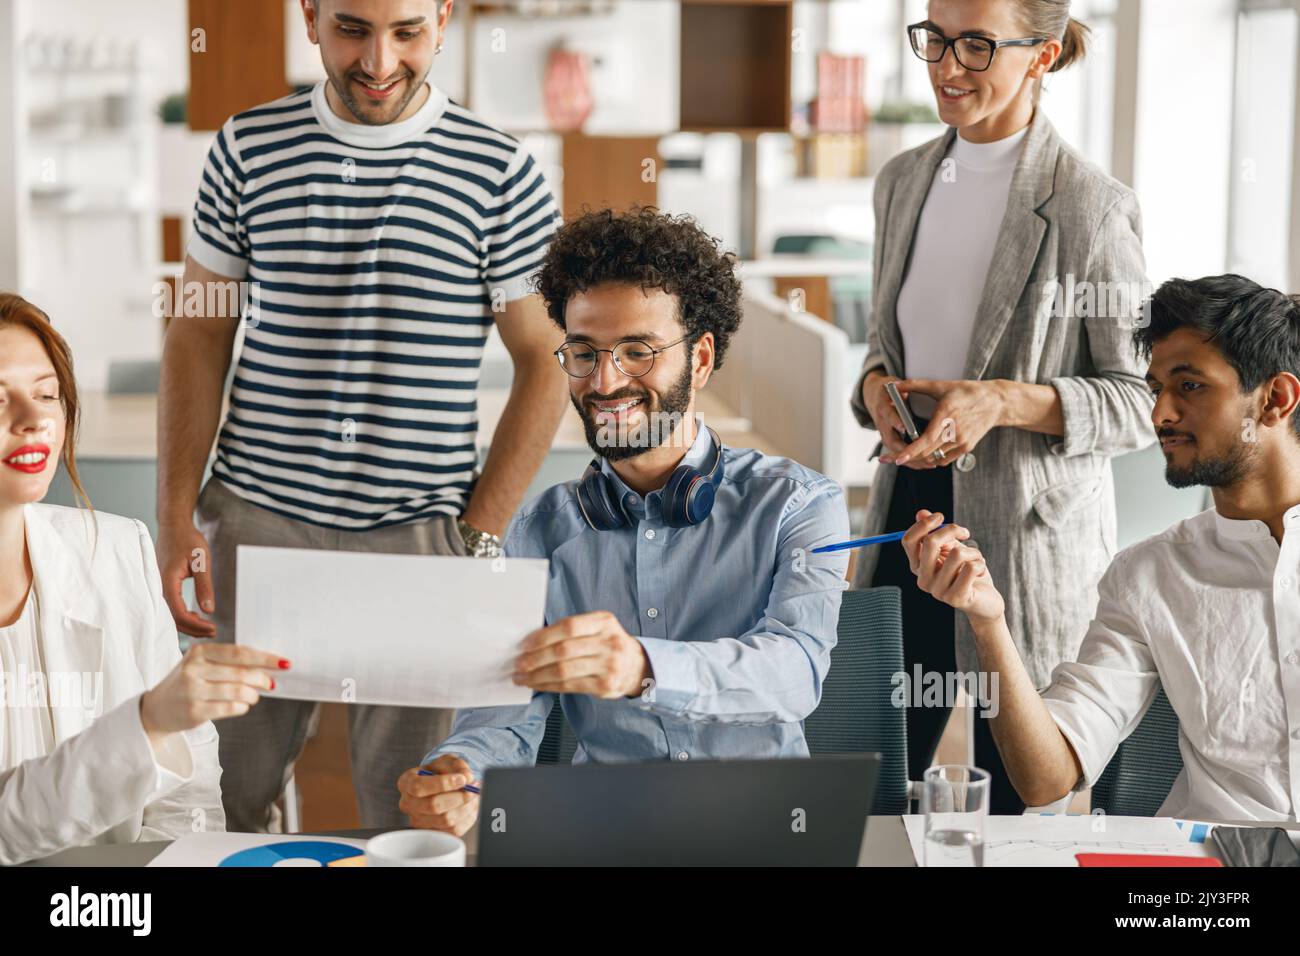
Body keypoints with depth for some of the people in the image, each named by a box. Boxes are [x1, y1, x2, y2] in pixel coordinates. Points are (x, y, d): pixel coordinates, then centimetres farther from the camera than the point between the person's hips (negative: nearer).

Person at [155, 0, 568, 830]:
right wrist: (176, 516, 2)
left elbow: (547, 360, 1)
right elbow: (200, 335, 8)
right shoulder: (248, 149, 4)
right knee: (231, 797, 11)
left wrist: (480, 536, -5)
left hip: (421, 537, -2)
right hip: (256, 523, 2)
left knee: (413, 812, 5)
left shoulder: (499, 172, -2)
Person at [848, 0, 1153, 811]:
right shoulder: (904, 182, 7)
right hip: (912, 503, 5)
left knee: (1016, 799, 9)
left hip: (1031, 527, -5)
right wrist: (877, 387, -3)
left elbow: (1142, 401, -9)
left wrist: (1007, 402, -23)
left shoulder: (1092, 206, -12)